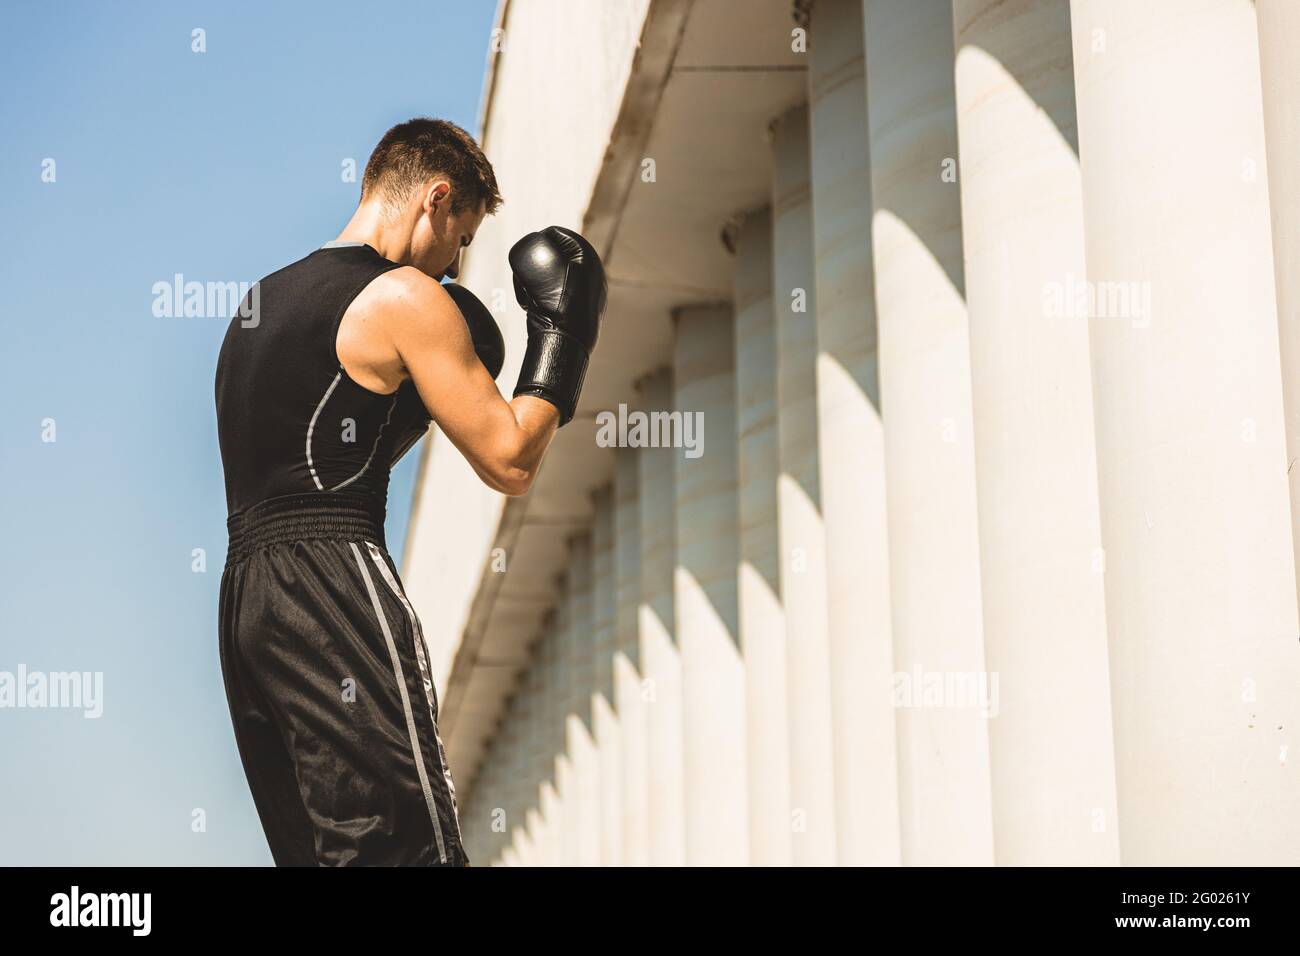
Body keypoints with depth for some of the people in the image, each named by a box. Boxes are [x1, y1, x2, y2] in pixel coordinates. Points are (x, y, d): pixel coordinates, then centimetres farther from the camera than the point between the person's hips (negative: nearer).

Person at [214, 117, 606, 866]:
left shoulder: (263, 301, 21)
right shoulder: (405, 297, -4)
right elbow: (510, 462, -3)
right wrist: (562, 335, 8)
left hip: (245, 595, 9)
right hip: (335, 589, -9)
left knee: (317, 851, 11)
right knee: (409, 850, -11)